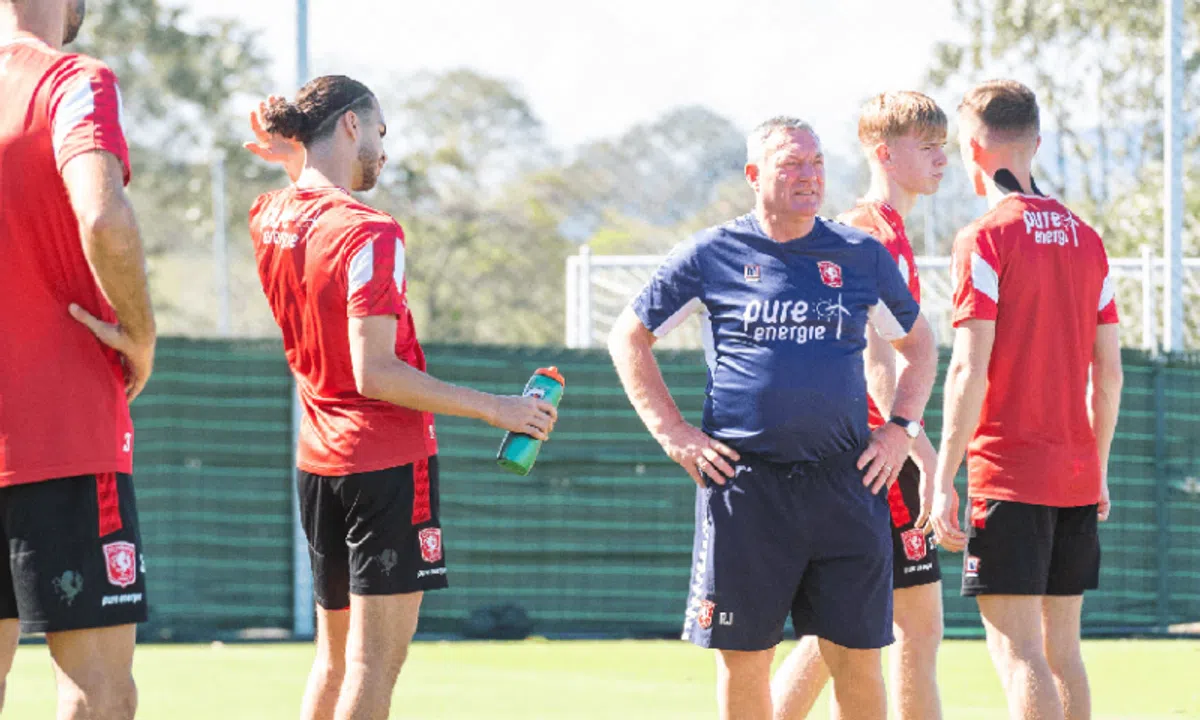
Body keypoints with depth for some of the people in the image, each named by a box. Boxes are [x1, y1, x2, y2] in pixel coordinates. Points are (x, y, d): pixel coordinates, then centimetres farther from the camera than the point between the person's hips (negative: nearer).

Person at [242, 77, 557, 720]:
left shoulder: (268, 220, 5)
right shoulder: (369, 234, -17)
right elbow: (374, 373, -22)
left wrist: (295, 161, 12)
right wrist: (494, 409, -19)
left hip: (318, 461, 8)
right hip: (389, 460, -8)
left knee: (334, 653, 16)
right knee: (377, 658, -6)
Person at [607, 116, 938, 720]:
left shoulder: (862, 256, 9)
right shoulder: (713, 255, 3)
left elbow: (917, 343, 23)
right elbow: (628, 336, 11)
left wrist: (901, 429, 10)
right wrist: (673, 433, 3)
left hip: (845, 482, 1)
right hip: (744, 481, -1)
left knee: (858, 657, 0)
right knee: (743, 658, 3)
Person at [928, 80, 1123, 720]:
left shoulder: (985, 239, -9)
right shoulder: (1085, 239, 11)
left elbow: (970, 371, -15)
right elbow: (1108, 369, 12)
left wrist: (944, 481, -12)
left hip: (1008, 474, -7)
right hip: (1076, 475, 7)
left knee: (1016, 648, -8)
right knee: (1060, 644, 13)